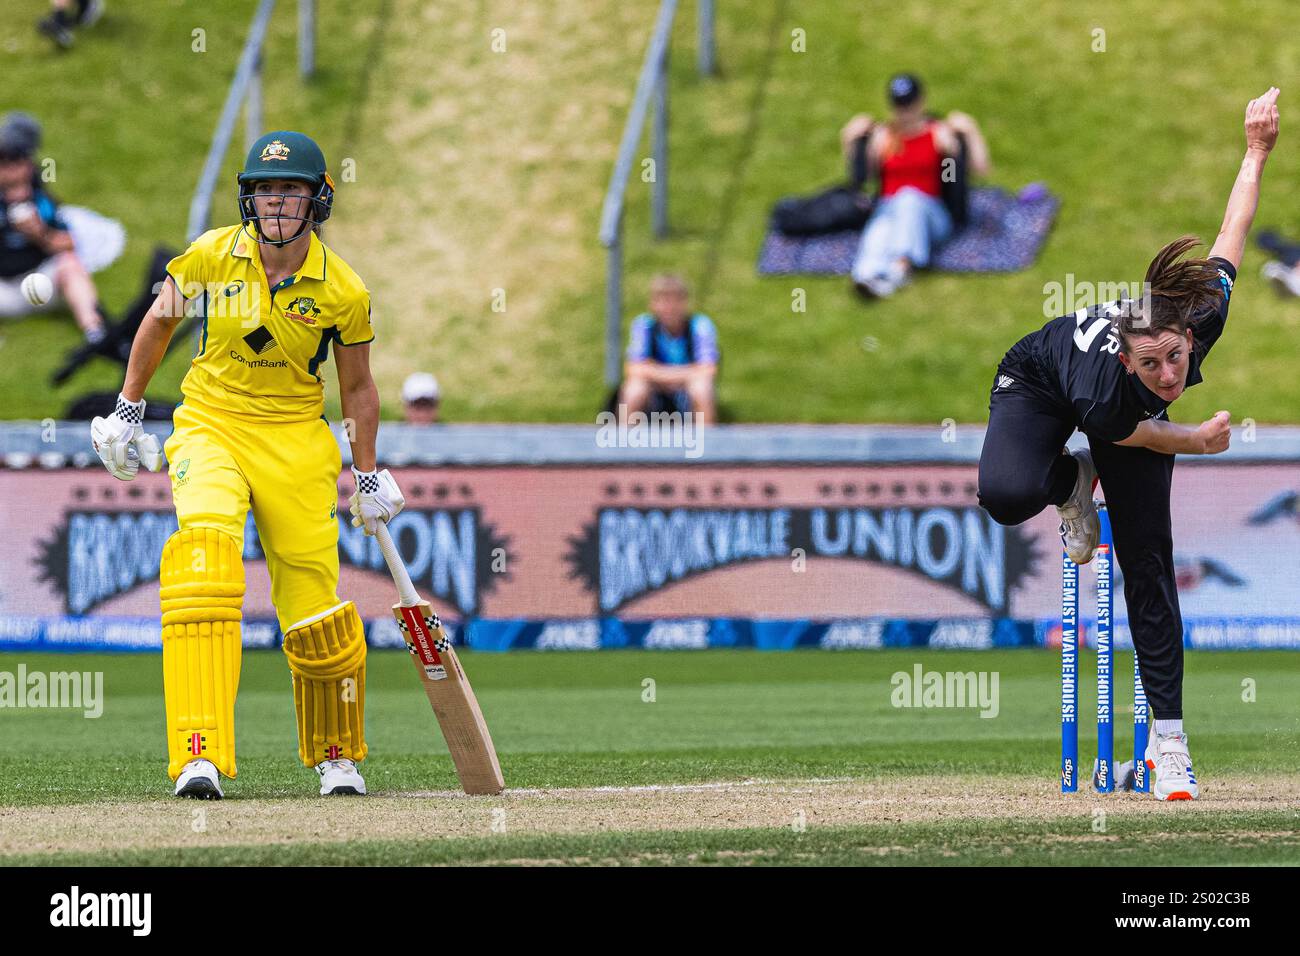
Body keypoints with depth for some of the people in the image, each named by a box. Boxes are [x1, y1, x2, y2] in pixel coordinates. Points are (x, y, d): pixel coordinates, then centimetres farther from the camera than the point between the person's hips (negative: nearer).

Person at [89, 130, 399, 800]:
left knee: (314, 603, 0)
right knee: (203, 553, -26)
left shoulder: (342, 291, -9)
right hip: (210, 424, 0)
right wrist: (127, 410, 12)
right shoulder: (212, 256, -8)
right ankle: (199, 754, -32)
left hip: (296, 440, 1)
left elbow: (357, 386, 6)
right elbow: (159, 321, 10)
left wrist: (368, 476, 9)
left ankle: (336, 754, 29)